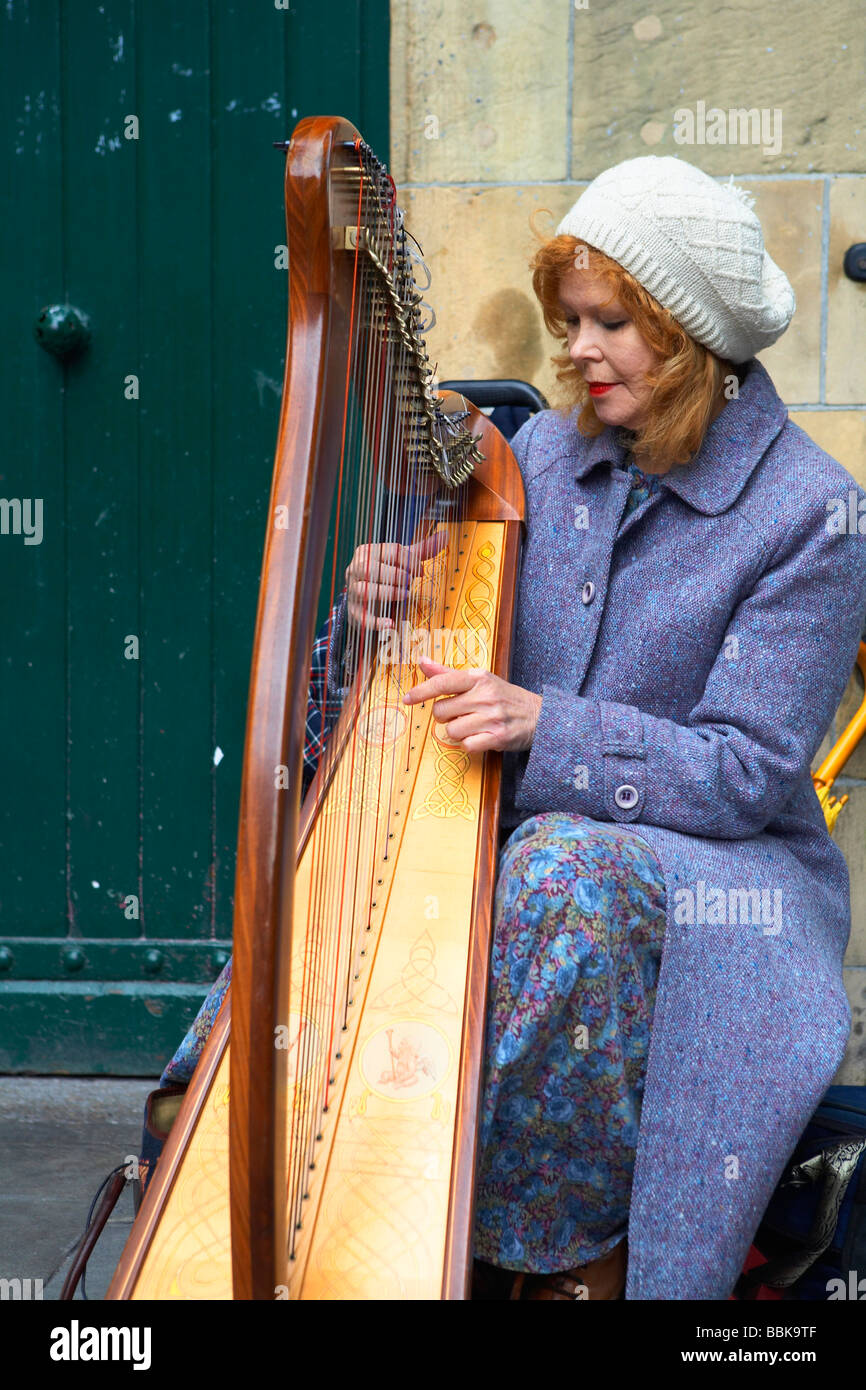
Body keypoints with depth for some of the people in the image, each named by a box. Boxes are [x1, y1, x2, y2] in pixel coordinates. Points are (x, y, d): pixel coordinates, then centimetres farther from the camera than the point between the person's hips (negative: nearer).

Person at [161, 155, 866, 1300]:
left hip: (713, 867, -5)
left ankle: (576, 1257, -19)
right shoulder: (539, 456, 7)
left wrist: (546, 726, -26)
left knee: (569, 874, -36)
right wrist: (378, 615, -13)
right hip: (517, 837, 5)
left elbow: (748, 773, -14)